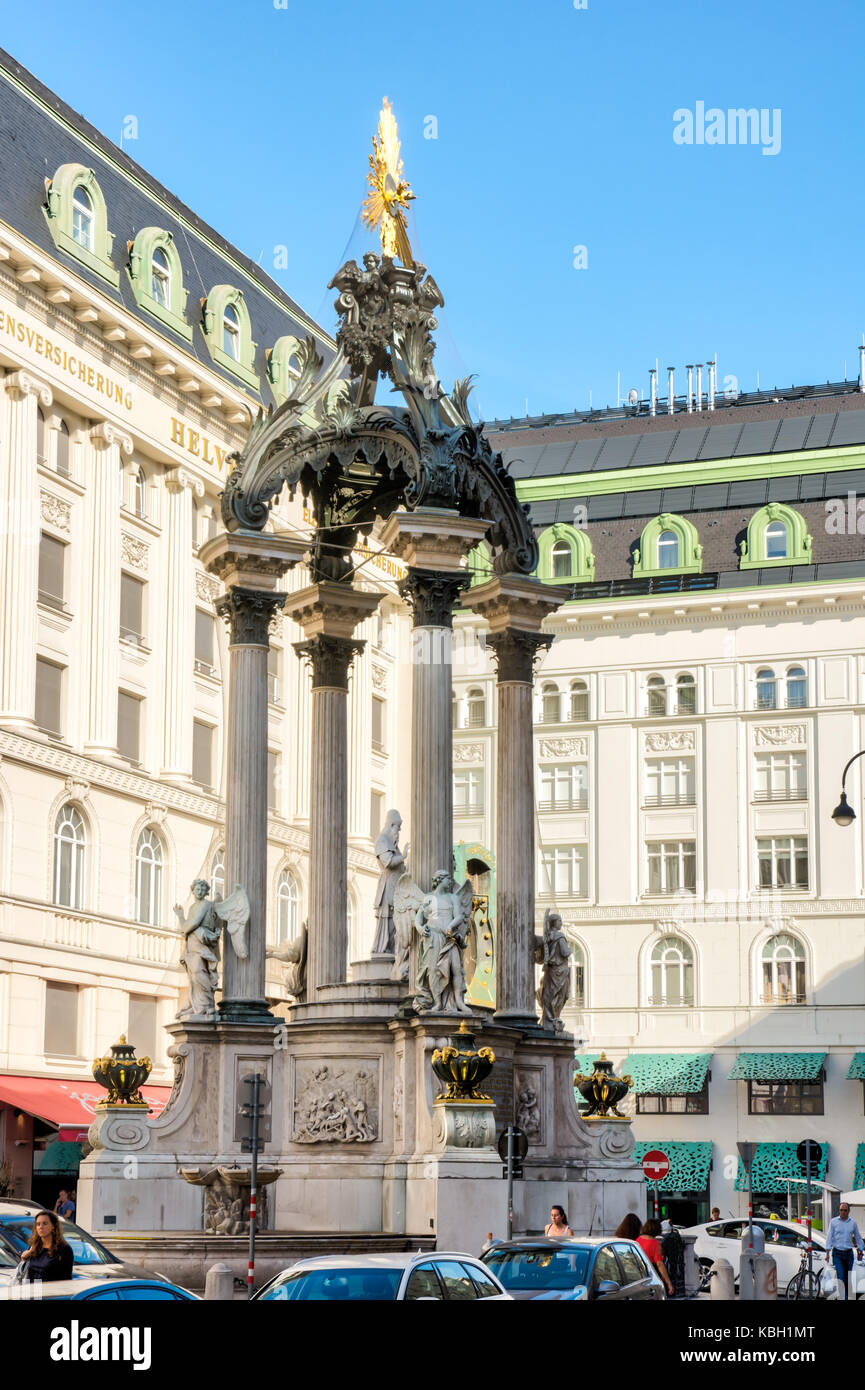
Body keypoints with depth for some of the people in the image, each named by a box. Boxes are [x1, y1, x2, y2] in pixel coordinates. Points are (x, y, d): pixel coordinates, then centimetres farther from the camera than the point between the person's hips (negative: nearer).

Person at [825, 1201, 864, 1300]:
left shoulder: (853, 1223, 8)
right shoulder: (833, 1221, 2)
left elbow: (858, 1238, 18)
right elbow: (829, 1237, 0)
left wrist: (860, 1251, 11)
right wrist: (827, 1252, -7)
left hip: (849, 1253, 3)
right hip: (837, 1253, -3)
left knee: (847, 1279, 5)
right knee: (840, 1277, -14)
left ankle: (846, 1297, 15)